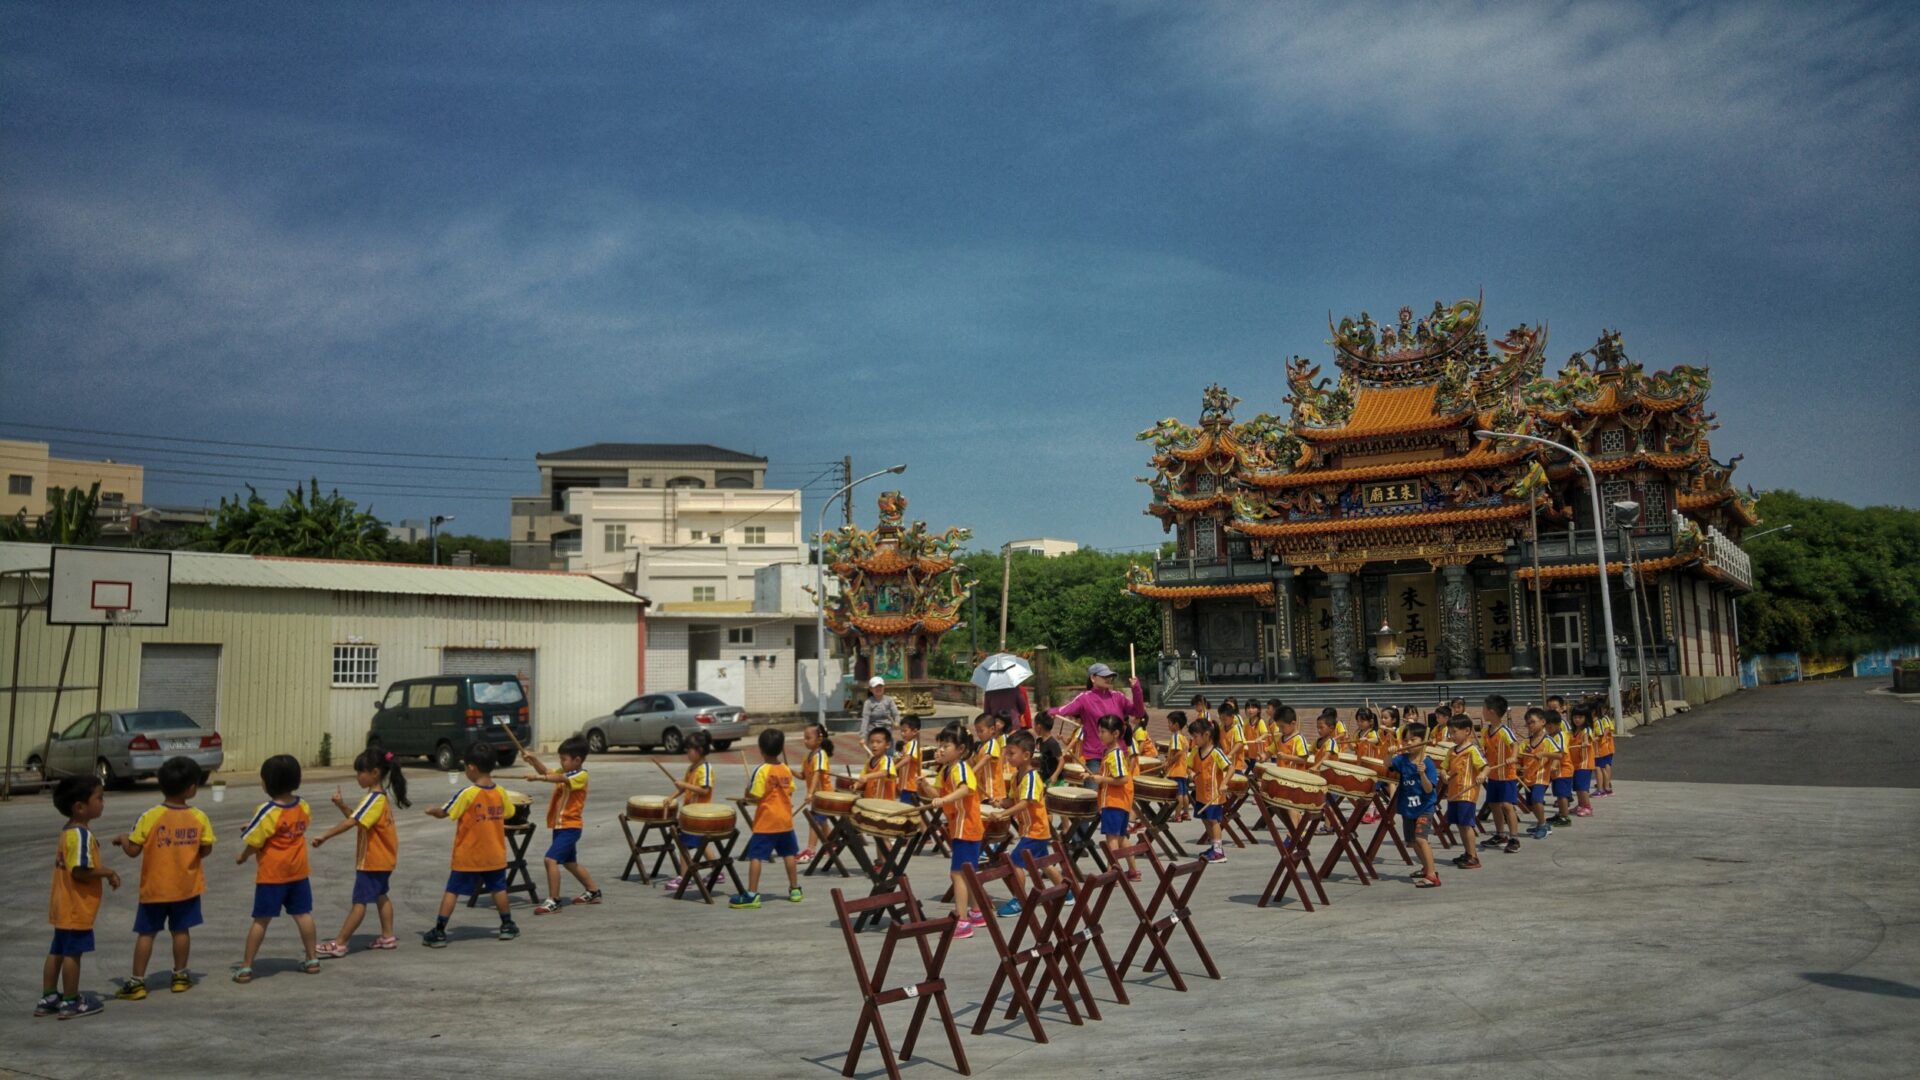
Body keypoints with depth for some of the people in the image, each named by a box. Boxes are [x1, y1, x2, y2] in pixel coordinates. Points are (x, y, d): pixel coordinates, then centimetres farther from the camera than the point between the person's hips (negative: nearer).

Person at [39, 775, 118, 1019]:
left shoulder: (68, 831, 9)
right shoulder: (81, 835, -23)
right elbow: (80, 872, -27)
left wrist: (103, 873, 8)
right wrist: (107, 873, -14)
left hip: (64, 906, 10)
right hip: (77, 908, -10)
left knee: (57, 951, 15)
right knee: (72, 953, 0)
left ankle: (48, 998, 24)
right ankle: (71, 1002, 8)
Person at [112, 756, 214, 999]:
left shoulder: (150, 817, -15)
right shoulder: (199, 818, -10)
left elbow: (133, 851, -12)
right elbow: (206, 849, -4)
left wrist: (122, 838, 8)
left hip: (155, 888, -1)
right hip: (186, 886, 1)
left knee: (146, 934, 8)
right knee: (181, 930, 13)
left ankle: (137, 982, 10)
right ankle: (180, 976, 21)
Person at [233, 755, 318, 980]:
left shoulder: (268, 811, -19)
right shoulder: (303, 806, -2)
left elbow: (254, 843, -15)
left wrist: (242, 857, 7)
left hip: (271, 876, -5)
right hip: (298, 872, 5)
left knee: (261, 920, 2)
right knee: (303, 915, 13)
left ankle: (246, 966, 8)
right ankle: (312, 959, 19)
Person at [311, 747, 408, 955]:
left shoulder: (374, 799, -21)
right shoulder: (380, 797, 10)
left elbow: (351, 822, -31)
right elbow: (356, 819, 12)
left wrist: (325, 836, -30)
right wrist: (341, 805, -2)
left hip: (372, 861, -10)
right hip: (383, 859, 10)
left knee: (359, 901, -6)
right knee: (380, 895, 19)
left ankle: (339, 944, -2)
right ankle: (388, 936, 26)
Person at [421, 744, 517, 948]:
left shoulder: (467, 793, -17)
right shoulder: (500, 793, -3)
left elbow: (444, 813, -10)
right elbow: (506, 815, 10)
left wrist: (432, 811, 10)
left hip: (467, 856, -4)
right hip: (494, 854, 4)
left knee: (452, 891, 3)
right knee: (498, 889, 17)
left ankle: (439, 932, 2)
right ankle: (507, 926, 25)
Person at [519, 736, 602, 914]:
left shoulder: (581, 775, -16)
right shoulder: (564, 772, 11)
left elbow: (560, 779, -32)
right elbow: (547, 772, 3)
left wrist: (537, 777, -43)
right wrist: (534, 761, -15)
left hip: (570, 827, -10)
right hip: (560, 825, 10)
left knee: (551, 859, -19)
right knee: (570, 863, 21)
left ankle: (553, 901, -13)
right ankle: (593, 892, 35)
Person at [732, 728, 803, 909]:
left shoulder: (761, 770, -15)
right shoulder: (786, 770, 3)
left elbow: (754, 797, -18)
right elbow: (789, 792, 7)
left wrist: (747, 788, 0)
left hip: (766, 822, -6)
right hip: (785, 820, 6)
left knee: (755, 856, -4)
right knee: (788, 853, 17)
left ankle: (751, 895, -7)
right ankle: (794, 889, 26)